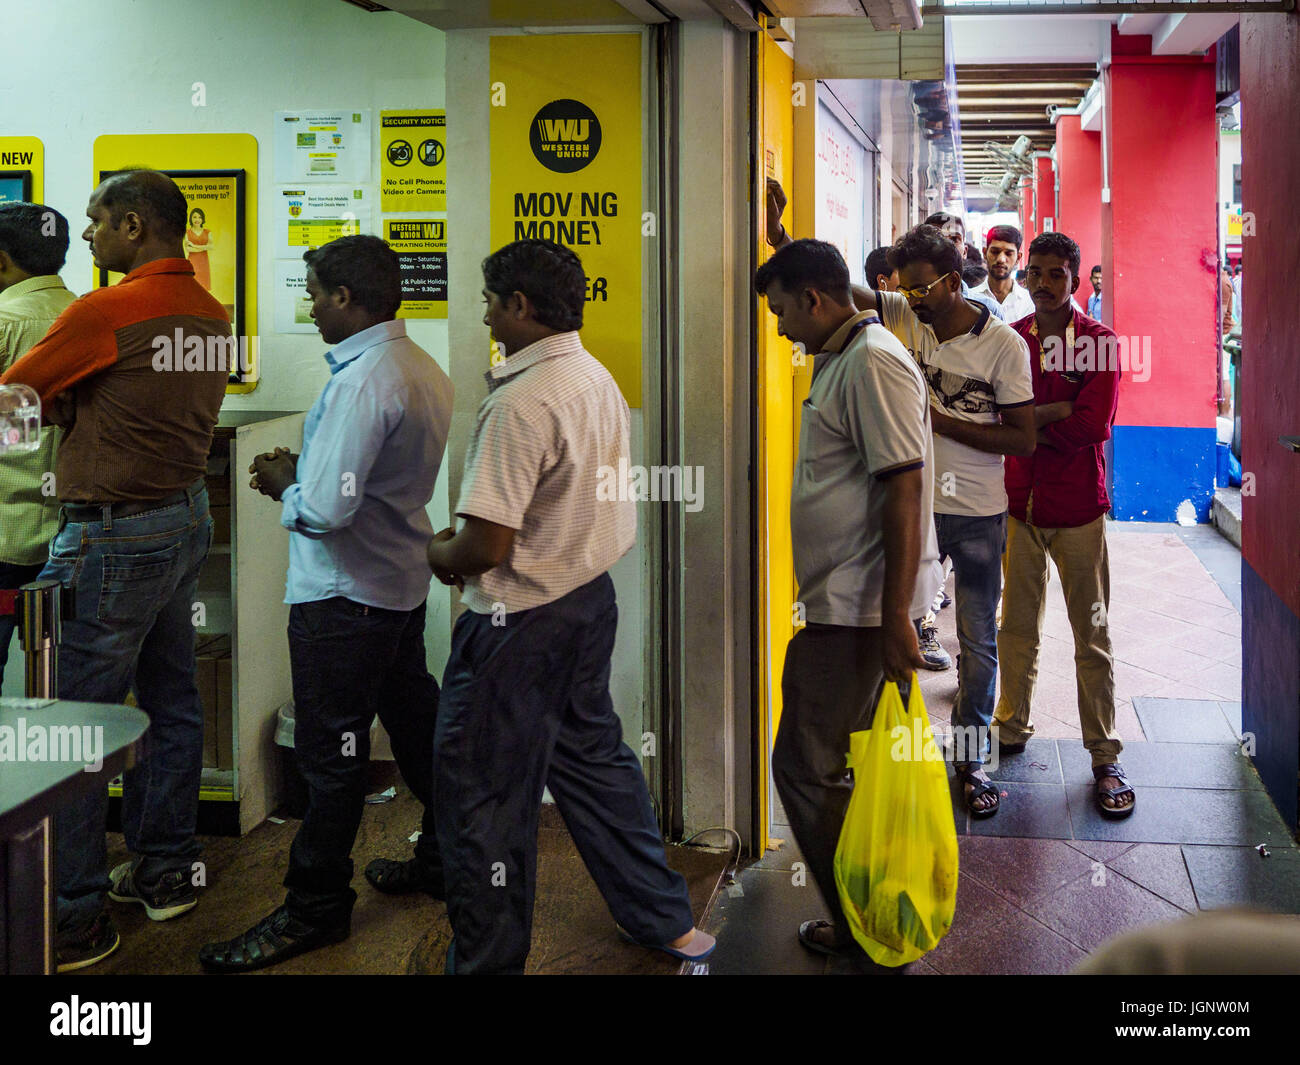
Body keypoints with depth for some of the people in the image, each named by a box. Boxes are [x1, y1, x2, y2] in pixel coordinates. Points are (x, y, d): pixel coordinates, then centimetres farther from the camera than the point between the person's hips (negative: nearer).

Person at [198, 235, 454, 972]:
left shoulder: (362, 382, -23)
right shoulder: (424, 370, 6)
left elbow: (326, 509, -26)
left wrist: (283, 486, -7)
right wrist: (303, 469, 8)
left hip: (345, 595, -10)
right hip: (403, 583, 10)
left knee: (331, 752, 1)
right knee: (416, 720, 20)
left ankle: (316, 908, 12)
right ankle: (444, 860, 34)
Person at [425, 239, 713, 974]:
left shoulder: (522, 402, -23)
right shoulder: (599, 380, 6)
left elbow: (485, 546, -25)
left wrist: (435, 556, -4)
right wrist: (464, 548, 14)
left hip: (520, 620, -9)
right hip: (590, 593, 9)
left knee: (483, 793, 3)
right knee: (592, 754, 22)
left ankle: (488, 959, 16)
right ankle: (666, 921, 32)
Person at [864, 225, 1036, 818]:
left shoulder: (1002, 343, -10)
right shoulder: (903, 316, -1)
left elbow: (1023, 439, -11)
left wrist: (941, 421, -17)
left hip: (977, 513, -2)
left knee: (977, 640, 8)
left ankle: (970, 758, 23)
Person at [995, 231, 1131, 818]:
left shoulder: (1099, 341, -3)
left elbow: (1094, 427, -13)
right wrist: (1057, 411, -13)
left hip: (1078, 508, -3)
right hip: (1019, 503, 3)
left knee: (1091, 632, 2)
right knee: (1017, 626, 10)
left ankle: (1104, 756, 9)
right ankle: (1012, 728, 26)